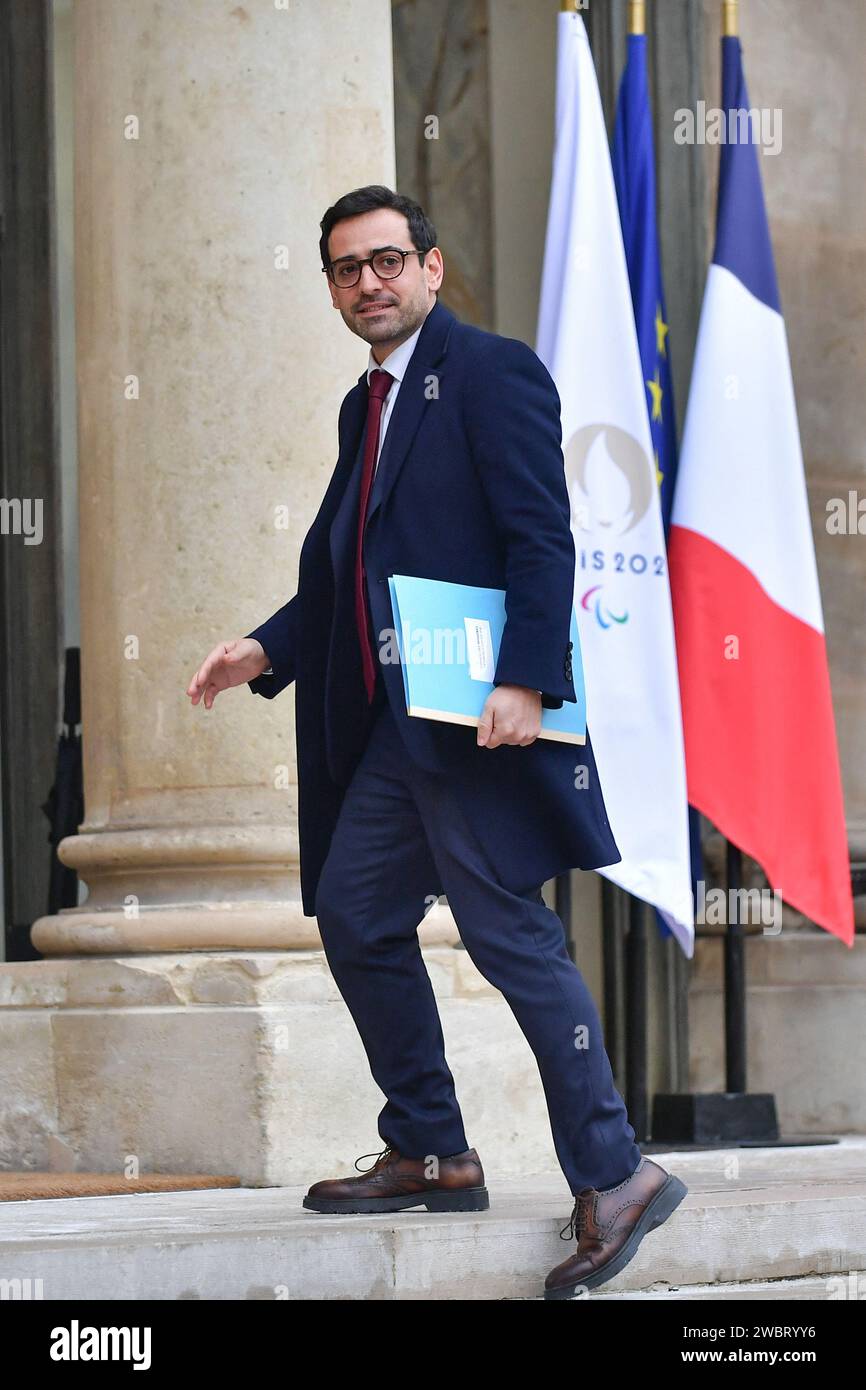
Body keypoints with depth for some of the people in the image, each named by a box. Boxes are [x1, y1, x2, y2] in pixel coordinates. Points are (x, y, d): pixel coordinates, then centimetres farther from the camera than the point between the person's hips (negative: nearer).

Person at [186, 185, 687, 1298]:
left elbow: (543, 538, -15)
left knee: (509, 933, -11)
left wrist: (524, 681, -24)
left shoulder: (492, 372, -8)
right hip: (391, 724, 9)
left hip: (477, 715, -9)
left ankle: (612, 1180, -6)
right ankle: (431, 1156, 20)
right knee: (353, 916, 11)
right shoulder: (366, 406, 19)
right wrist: (266, 651, 8)